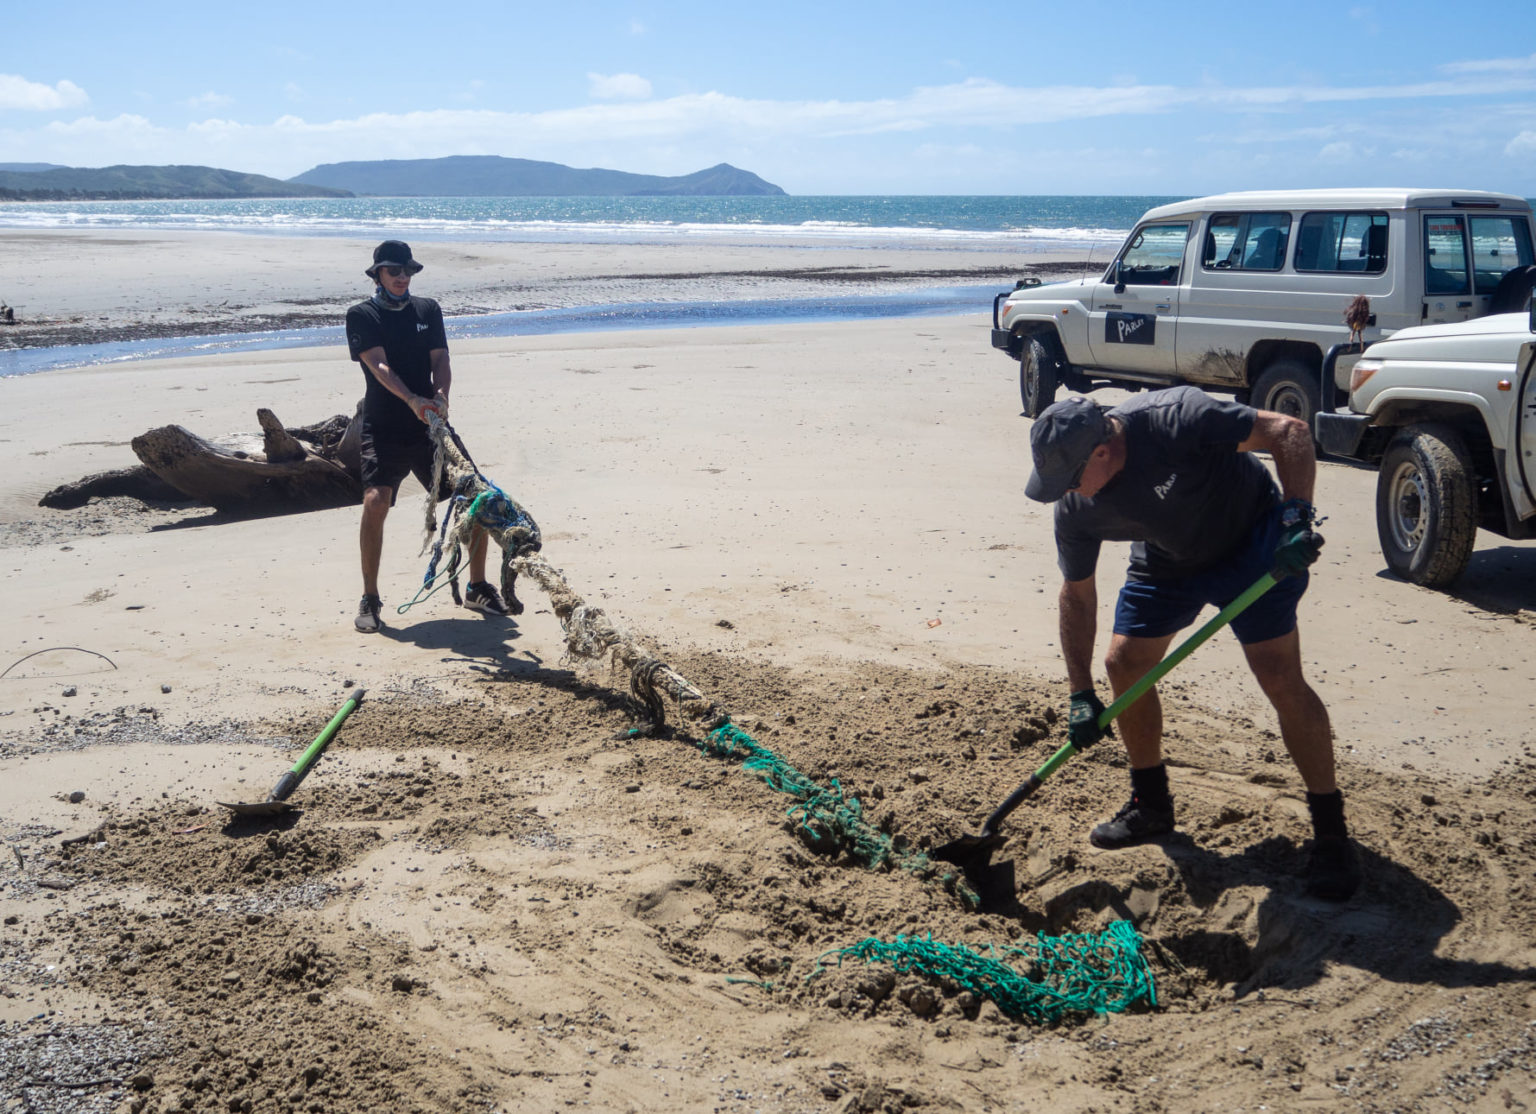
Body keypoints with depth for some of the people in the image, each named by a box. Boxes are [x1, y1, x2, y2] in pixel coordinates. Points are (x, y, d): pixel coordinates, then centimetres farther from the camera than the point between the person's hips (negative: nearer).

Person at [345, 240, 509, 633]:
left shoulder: (428, 310, 11)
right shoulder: (362, 315, 0)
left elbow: (440, 361, 2)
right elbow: (379, 366, -14)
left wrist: (439, 397, -19)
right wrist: (414, 401, -30)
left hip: (428, 427, 4)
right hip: (384, 429, -4)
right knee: (375, 501, -22)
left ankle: (478, 588, 18)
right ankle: (370, 600, -8)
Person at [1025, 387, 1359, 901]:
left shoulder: (1174, 420, -36)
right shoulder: (1075, 509, -18)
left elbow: (1289, 431, -29)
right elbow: (1077, 595, -7)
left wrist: (1296, 518, -40)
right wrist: (1080, 695, -8)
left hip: (1252, 543, -5)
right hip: (1167, 559, 6)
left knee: (1282, 679, -14)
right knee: (1124, 664, 0)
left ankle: (1330, 829, -2)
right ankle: (1151, 804, 21)